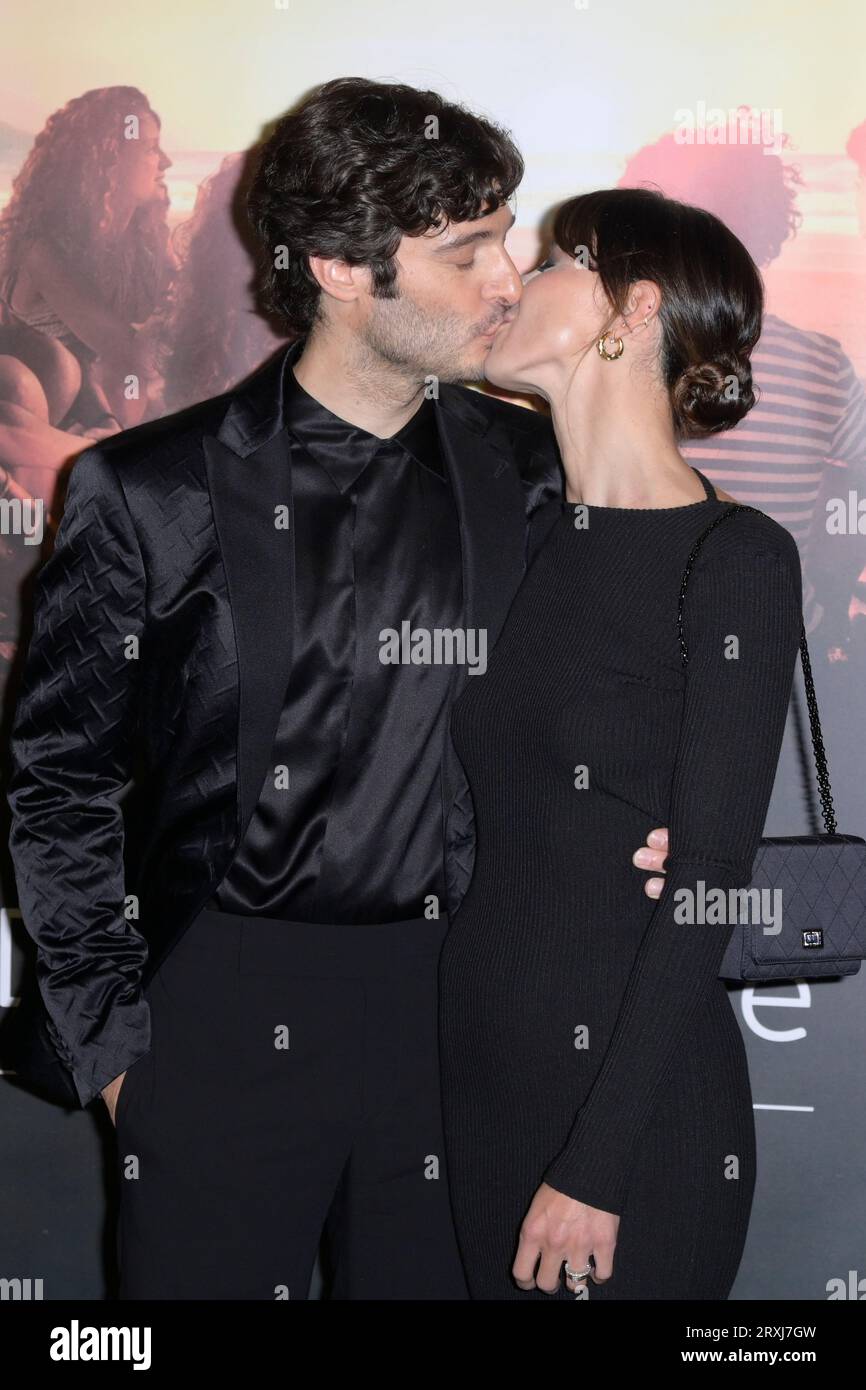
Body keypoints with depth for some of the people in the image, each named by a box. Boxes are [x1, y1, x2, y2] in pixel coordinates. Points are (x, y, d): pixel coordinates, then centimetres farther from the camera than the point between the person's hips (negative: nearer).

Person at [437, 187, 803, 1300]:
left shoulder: (736, 560, -11)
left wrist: (596, 1164, -16)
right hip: (478, 1079, 6)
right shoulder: (519, 533, 7)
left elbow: (707, 890, -15)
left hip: (635, 1107, -5)